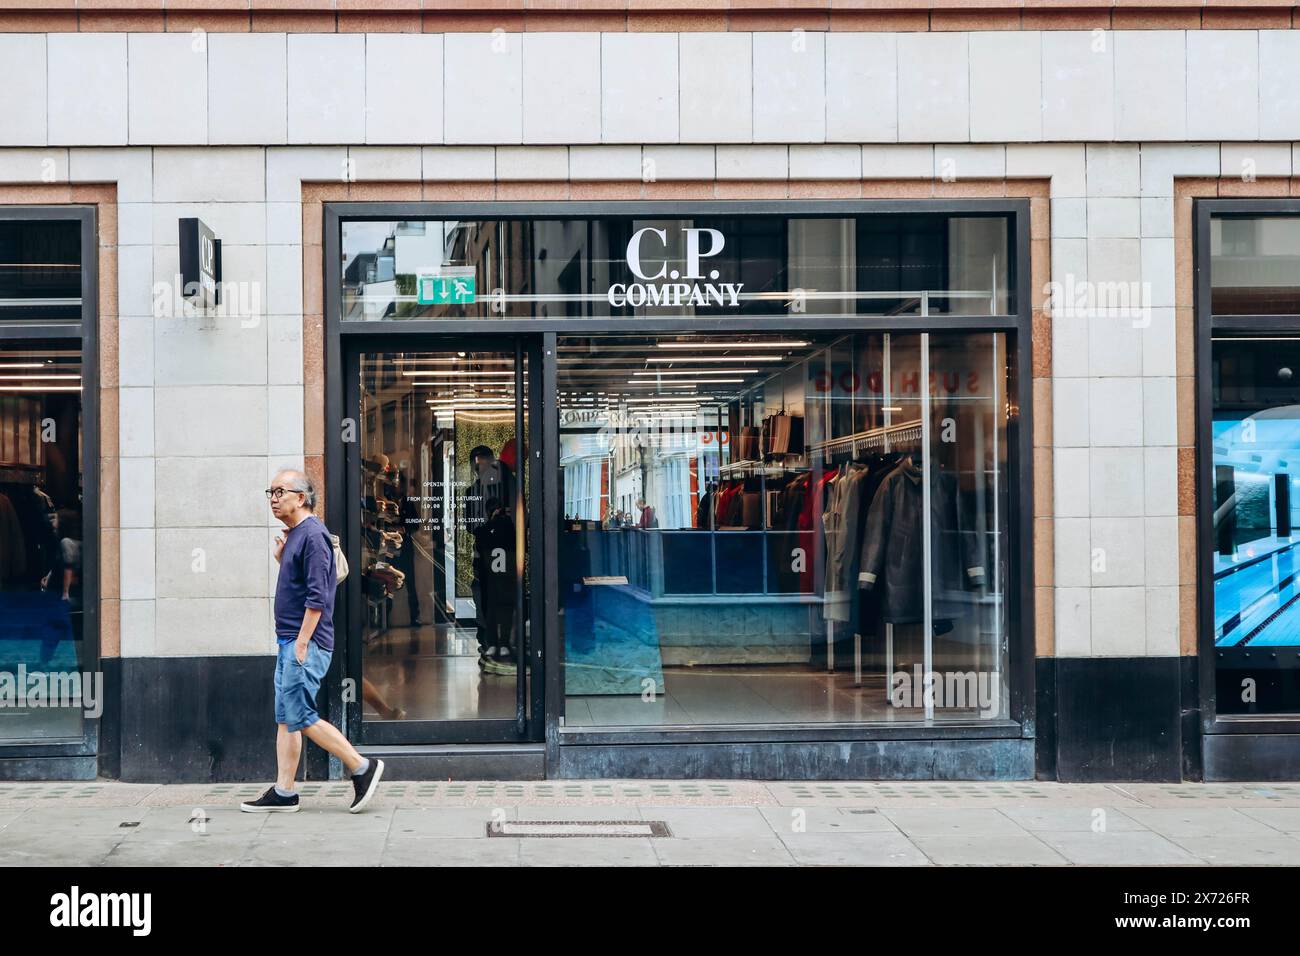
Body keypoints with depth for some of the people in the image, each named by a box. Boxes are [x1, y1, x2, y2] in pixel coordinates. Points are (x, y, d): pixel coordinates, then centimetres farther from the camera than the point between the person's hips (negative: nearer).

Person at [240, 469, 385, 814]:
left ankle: (362, 768, 0)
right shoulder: (294, 535, 16)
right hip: (289, 642, 10)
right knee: (285, 719, 9)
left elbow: (318, 595, -20)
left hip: (307, 644, -10)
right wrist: (282, 559, 9)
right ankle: (283, 792, 13)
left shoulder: (312, 534, -14)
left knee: (301, 717, -9)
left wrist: (302, 642, -20)